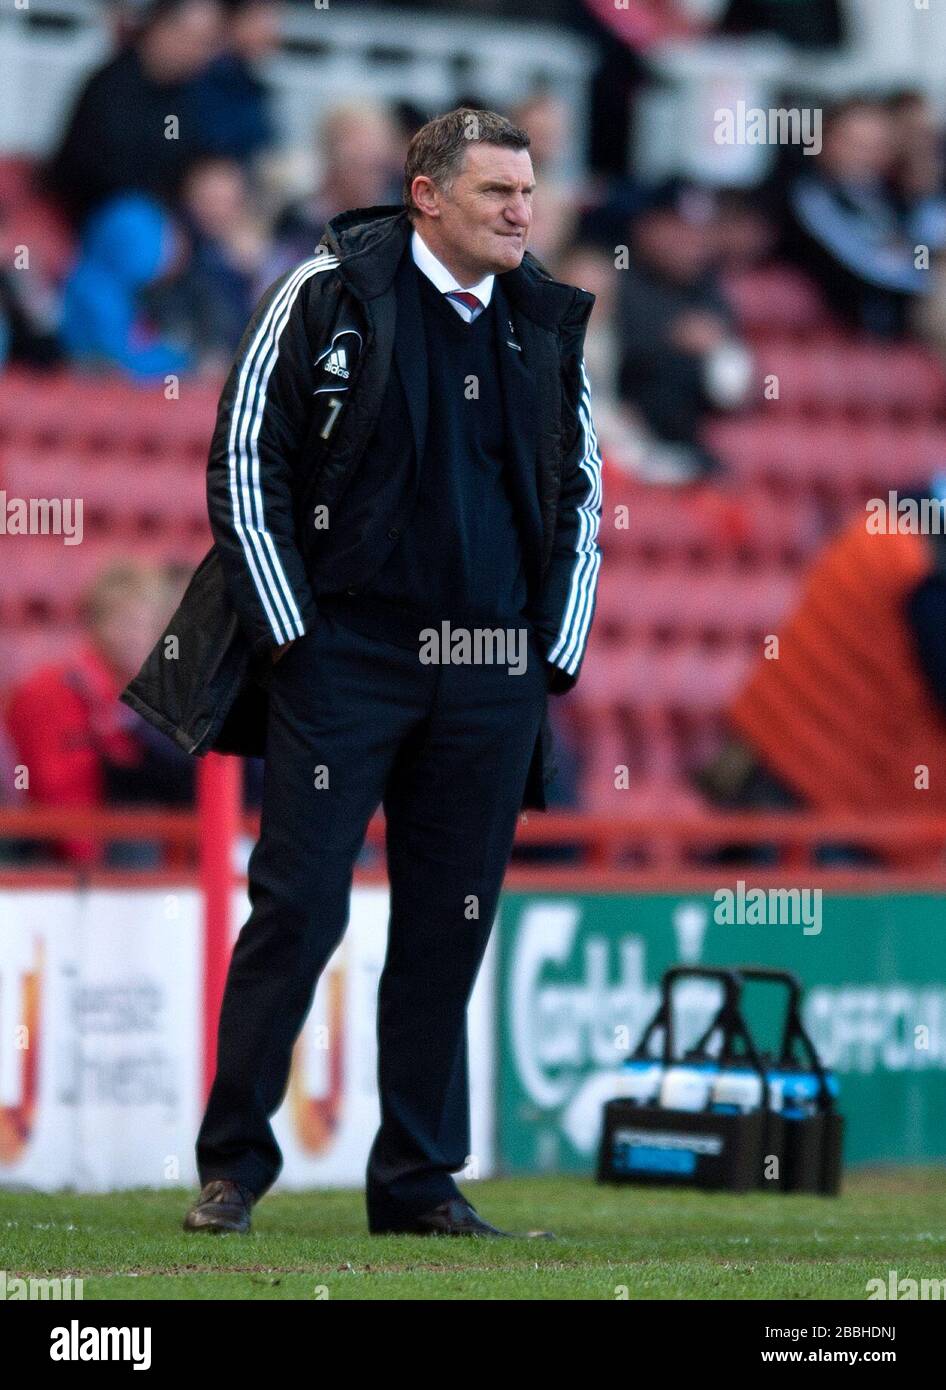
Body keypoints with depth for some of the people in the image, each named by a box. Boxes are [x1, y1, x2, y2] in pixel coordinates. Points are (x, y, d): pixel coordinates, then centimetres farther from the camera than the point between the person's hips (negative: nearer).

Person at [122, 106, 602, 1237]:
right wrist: (289, 631, -7)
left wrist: (556, 655, 9)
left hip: (493, 677, 4)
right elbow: (244, 458, -2)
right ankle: (233, 1164, 5)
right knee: (298, 906, -5)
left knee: (450, 927, 5)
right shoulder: (327, 292, -3)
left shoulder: (548, 324, 9)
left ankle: (420, 1183, 12)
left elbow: (581, 495, 18)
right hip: (344, 654, -4)